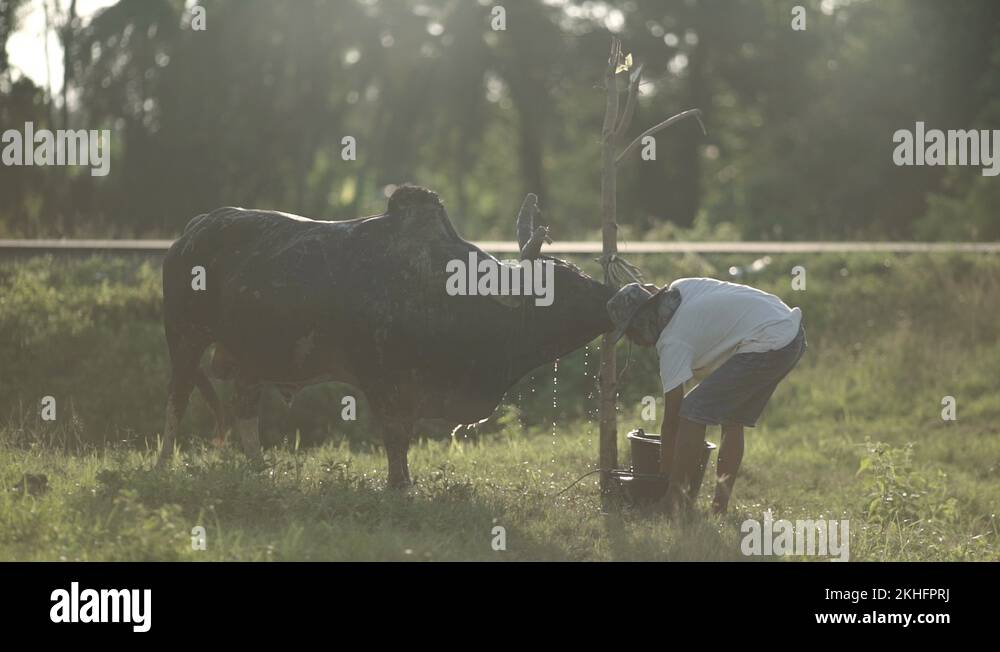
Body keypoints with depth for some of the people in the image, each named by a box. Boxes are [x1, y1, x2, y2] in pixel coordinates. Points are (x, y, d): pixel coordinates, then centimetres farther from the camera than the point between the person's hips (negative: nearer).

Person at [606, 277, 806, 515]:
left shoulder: (673, 342, -8)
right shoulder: (680, 288, 12)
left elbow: (671, 418, -6)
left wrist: (672, 484, -2)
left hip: (766, 346, -10)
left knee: (692, 414, -7)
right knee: (732, 418, 19)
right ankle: (721, 501, 17)